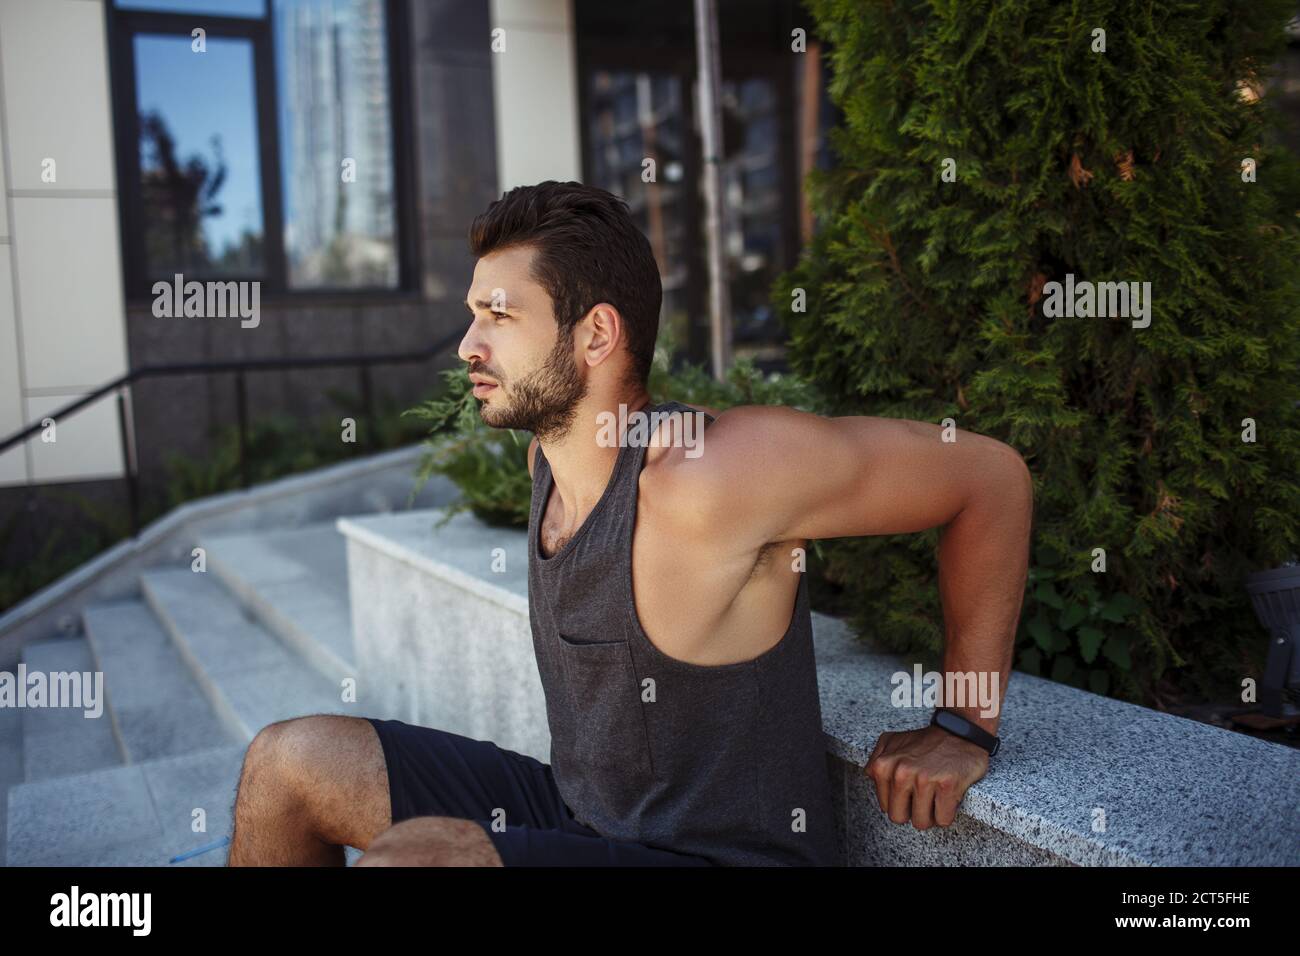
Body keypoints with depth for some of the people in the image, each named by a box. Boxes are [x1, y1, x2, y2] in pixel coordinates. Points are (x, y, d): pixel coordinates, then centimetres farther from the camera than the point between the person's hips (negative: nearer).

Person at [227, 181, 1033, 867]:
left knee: (414, 855, -30)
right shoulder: (550, 455, -3)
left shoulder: (709, 473, -27)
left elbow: (992, 476, -19)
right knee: (292, 761, 2)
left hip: (726, 853, -7)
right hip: (579, 816, 8)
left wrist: (966, 727, -13)